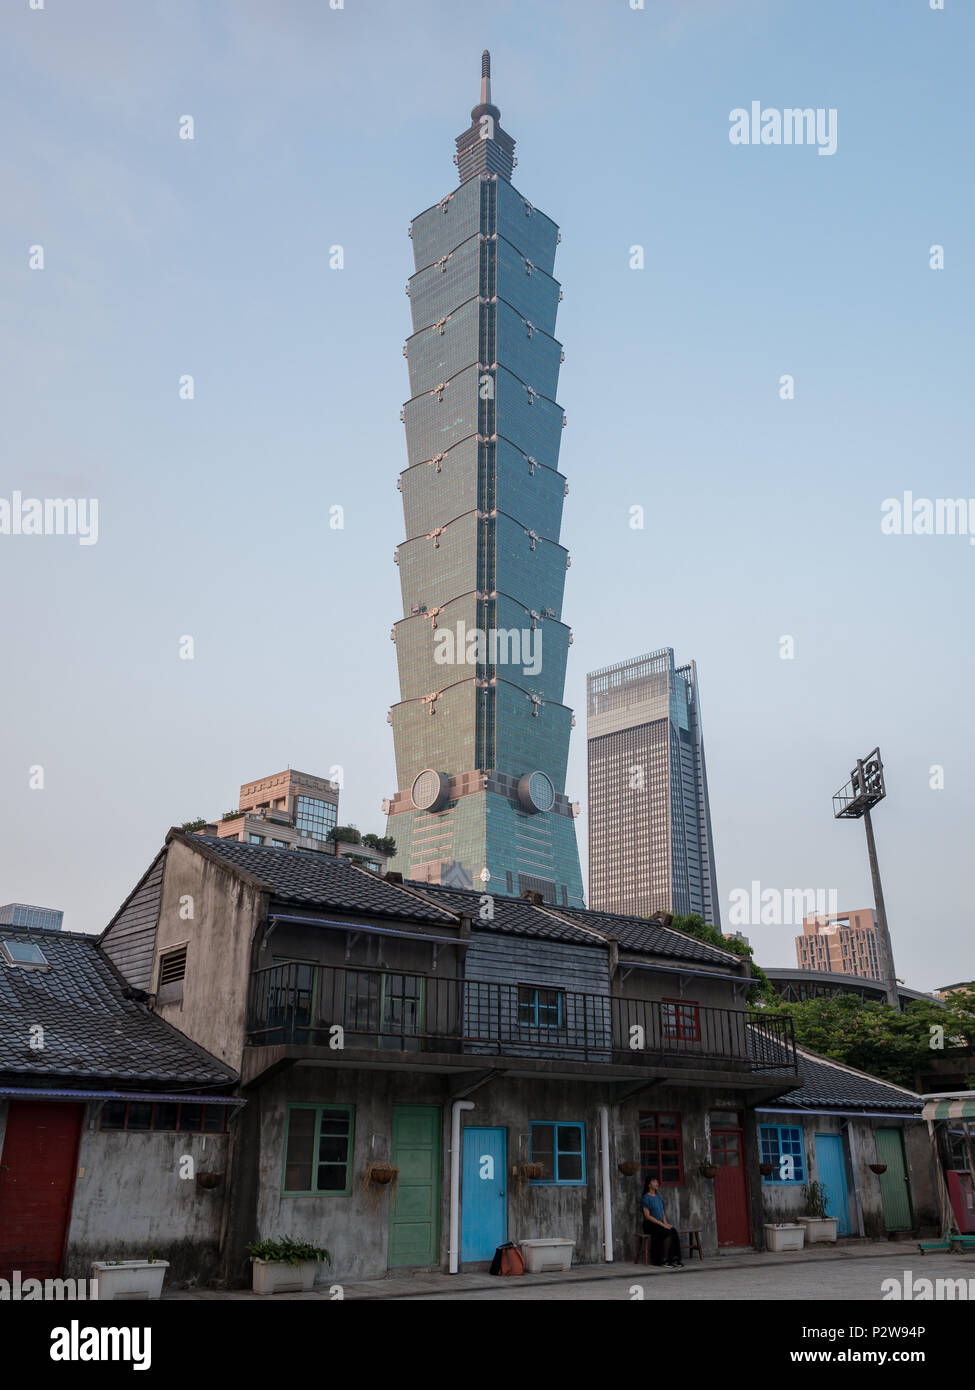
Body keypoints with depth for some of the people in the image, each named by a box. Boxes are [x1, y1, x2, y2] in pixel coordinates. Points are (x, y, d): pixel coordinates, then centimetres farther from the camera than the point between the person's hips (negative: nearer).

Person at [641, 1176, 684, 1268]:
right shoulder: (646, 1198, -6)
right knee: (668, 1233, -30)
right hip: (650, 1224, -6)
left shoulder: (658, 1197, 17)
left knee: (674, 1232, -23)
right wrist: (661, 1224, -18)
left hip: (660, 1224, 6)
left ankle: (675, 1258, -26)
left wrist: (666, 1223, -1)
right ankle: (665, 1261, -27)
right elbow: (647, 1216, -13)